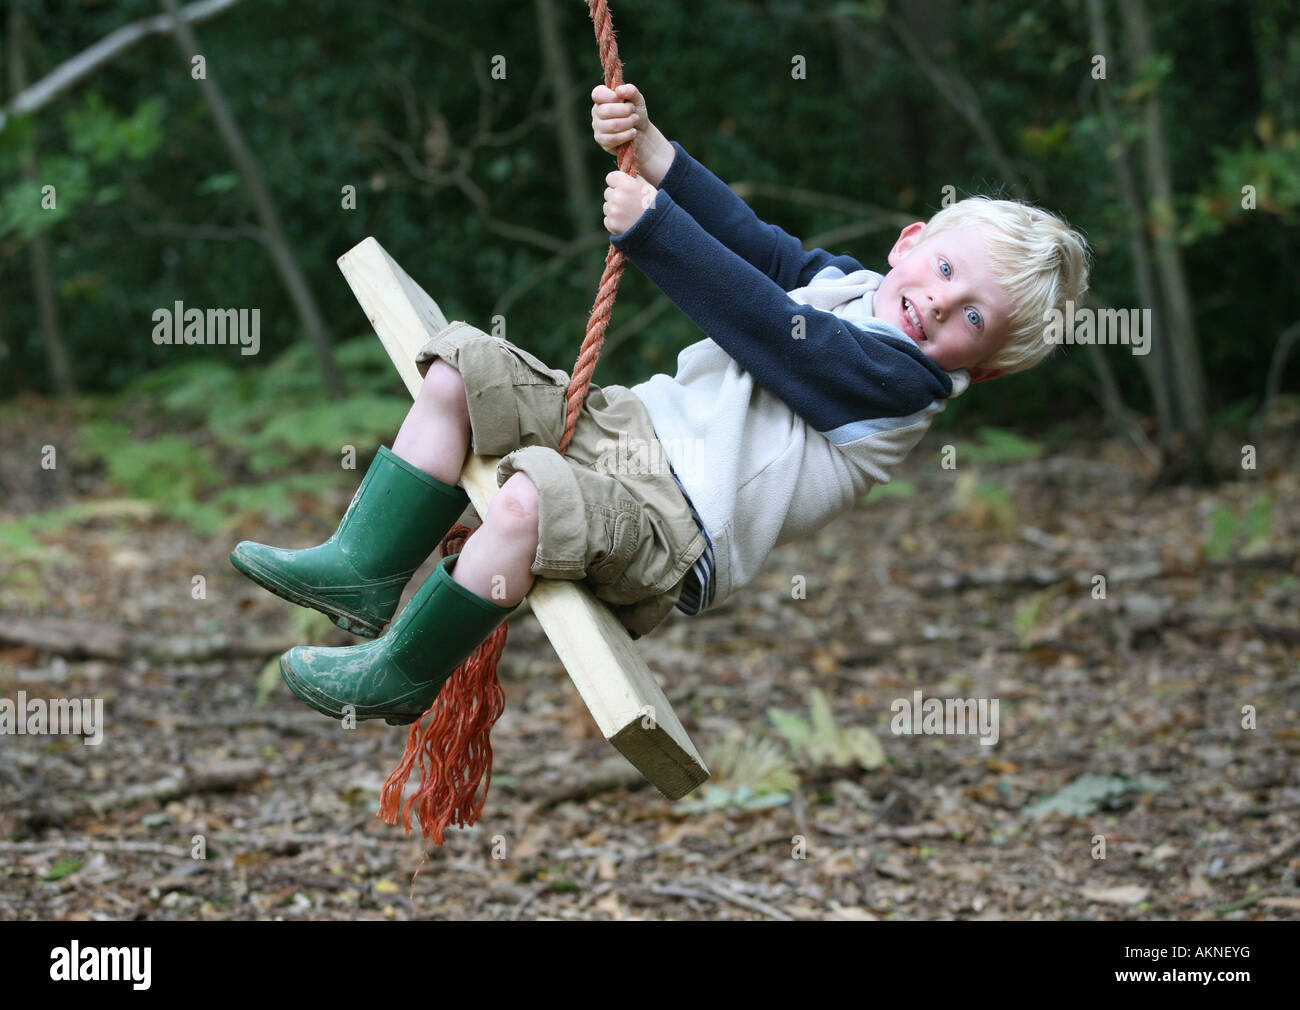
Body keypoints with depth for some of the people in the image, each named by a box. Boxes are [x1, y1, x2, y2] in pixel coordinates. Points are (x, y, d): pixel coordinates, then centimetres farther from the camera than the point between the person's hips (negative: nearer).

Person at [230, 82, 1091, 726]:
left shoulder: (903, 376, -13)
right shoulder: (844, 282, 14)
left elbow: (767, 329, -18)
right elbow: (746, 240, 14)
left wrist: (650, 225, -18)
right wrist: (649, 146, 1)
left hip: (682, 524, -10)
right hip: (633, 423, 10)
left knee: (528, 498, -37)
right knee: (458, 371, 3)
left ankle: (401, 676, -17)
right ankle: (366, 572, 0)